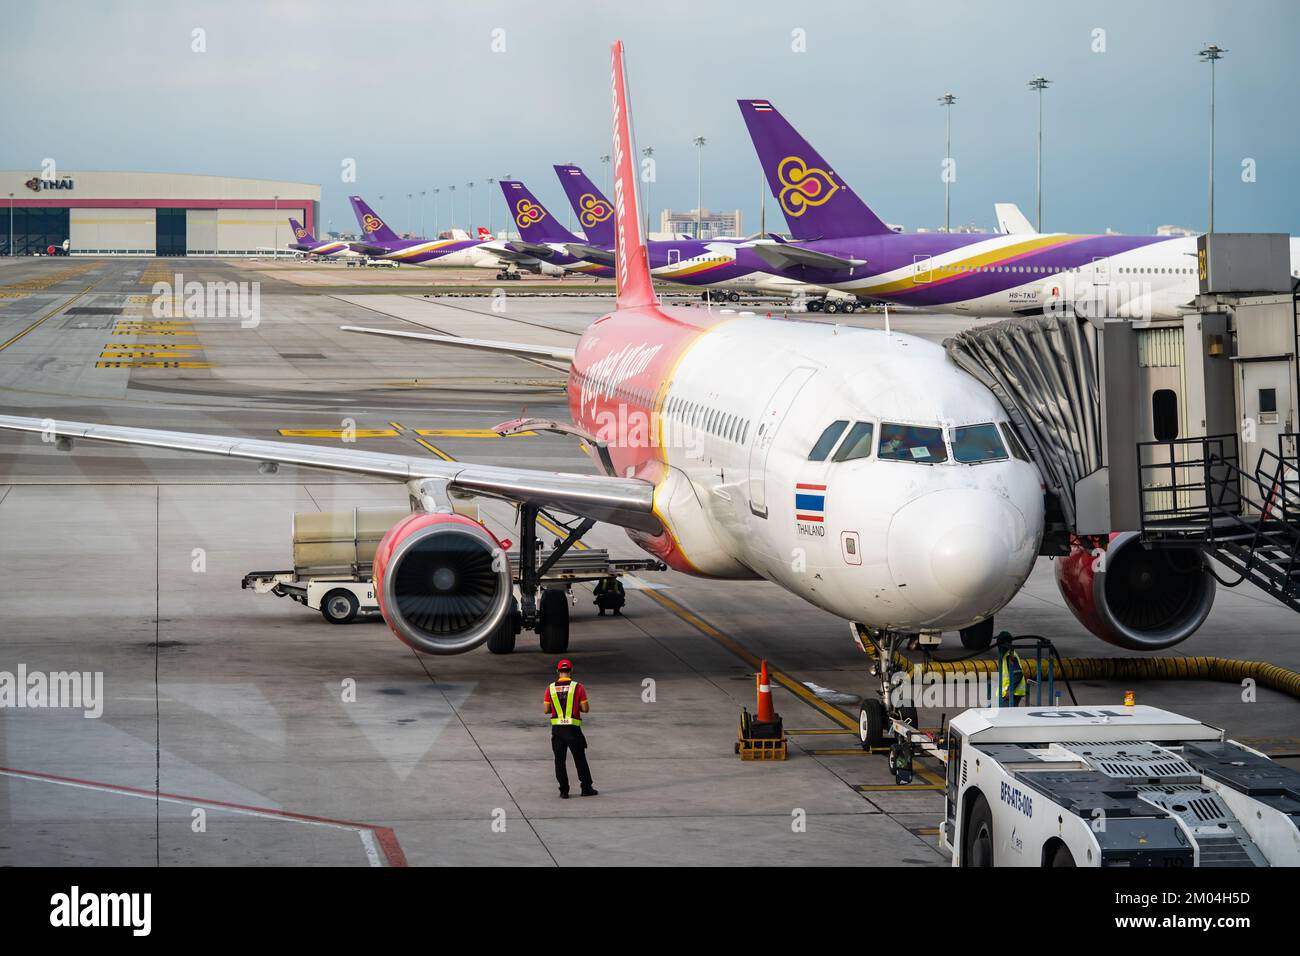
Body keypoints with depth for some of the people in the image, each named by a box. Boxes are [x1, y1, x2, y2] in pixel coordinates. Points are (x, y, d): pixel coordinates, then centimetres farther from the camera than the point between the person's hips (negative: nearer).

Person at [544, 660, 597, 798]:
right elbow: (585, 708, -7)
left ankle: (564, 791, 6)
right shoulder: (578, 687, -6)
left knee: (560, 760, 8)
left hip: (557, 728, 2)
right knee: (580, 759, 9)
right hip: (573, 729, -2)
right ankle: (586, 788, 14)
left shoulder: (550, 689, 0)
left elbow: (546, 710, 1)